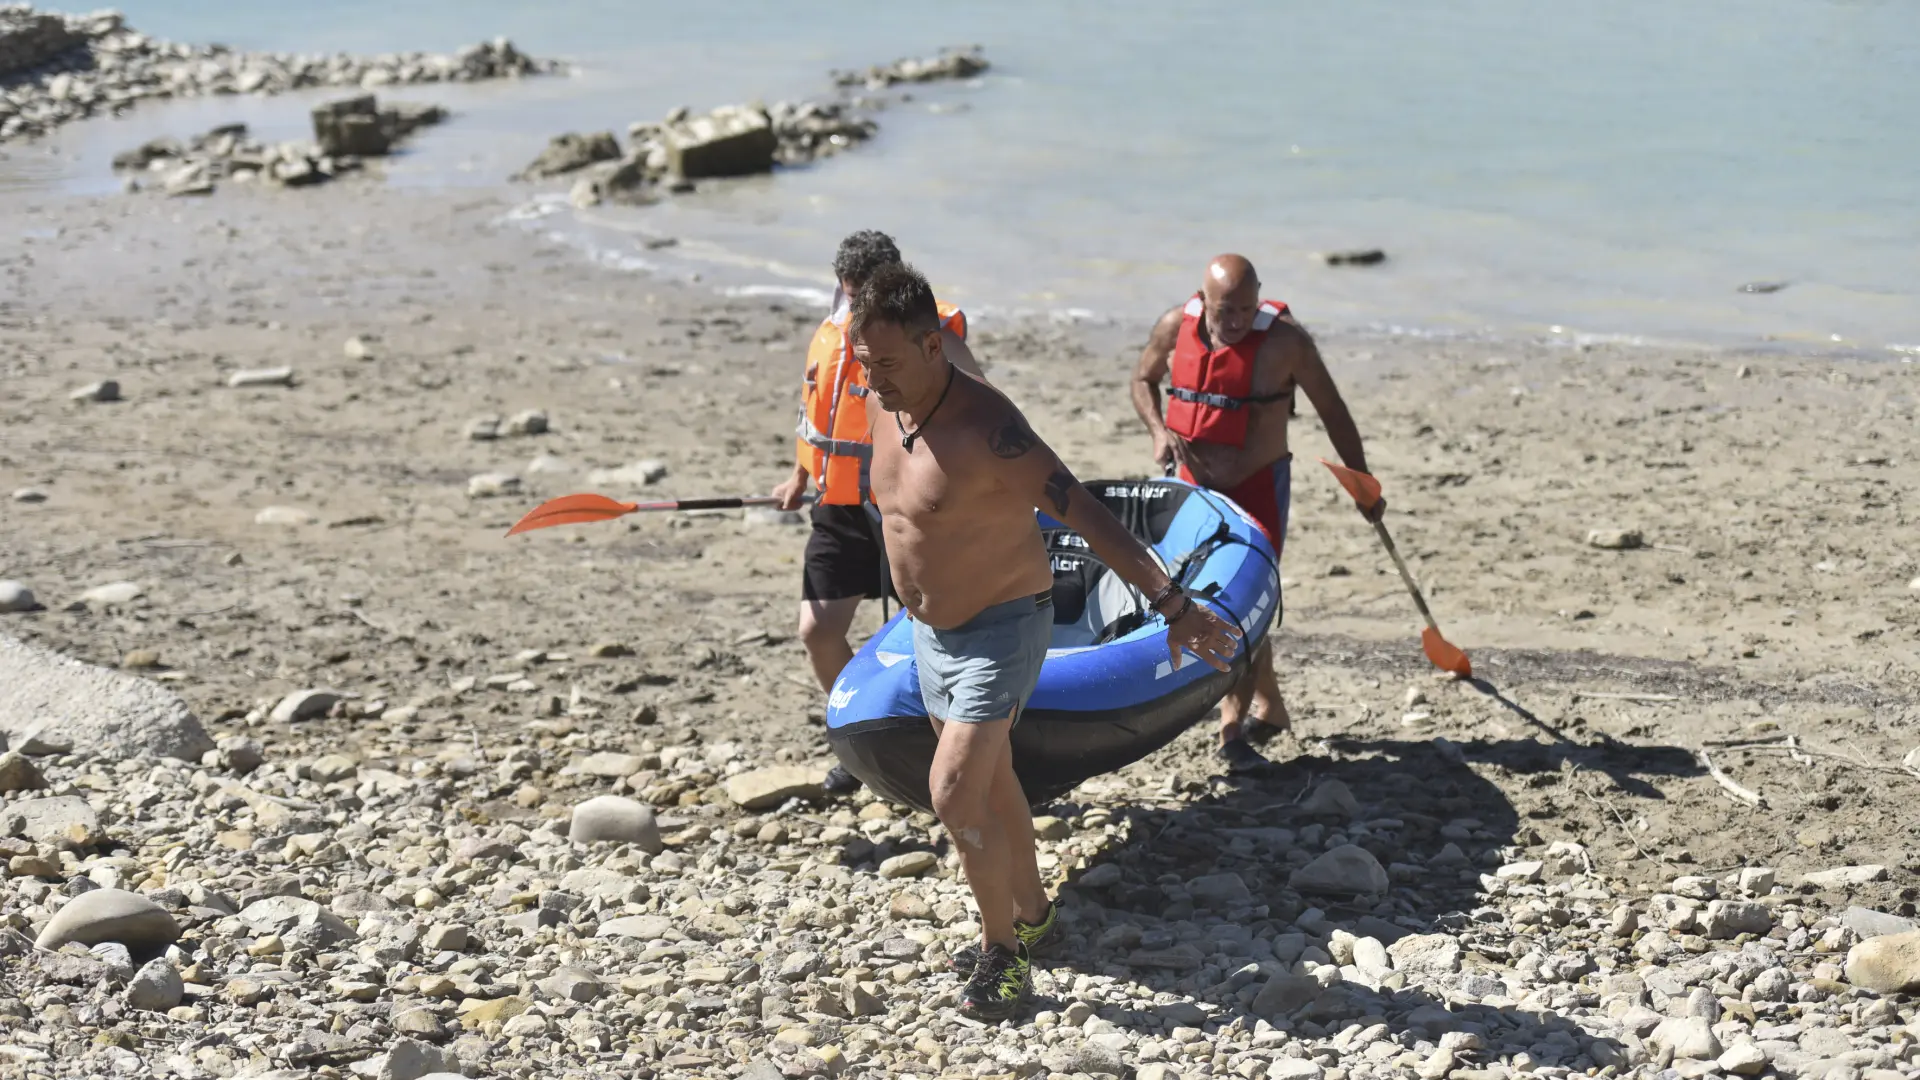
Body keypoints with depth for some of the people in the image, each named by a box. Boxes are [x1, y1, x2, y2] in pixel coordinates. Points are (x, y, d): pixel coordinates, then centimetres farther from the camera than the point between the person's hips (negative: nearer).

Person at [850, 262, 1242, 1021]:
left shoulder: (985, 430, -30)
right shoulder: (883, 408, -4)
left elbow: (1087, 516, -33)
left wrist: (1171, 604, -38)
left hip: (1001, 630, -8)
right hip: (930, 631, 8)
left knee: (955, 794, -13)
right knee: (989, 785, 20)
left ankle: (1002, 950, 5)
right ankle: (1032, 915, 39)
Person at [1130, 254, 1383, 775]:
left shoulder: (1284, 339, -15)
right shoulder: (1175, 328, -6)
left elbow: (1332, 410, -5)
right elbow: (1143, 380, 13)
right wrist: (1160, 430, -6)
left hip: (1259, 488, -4)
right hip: (1195, 487, 4)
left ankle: (1233, 729, -10)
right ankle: (1268, 707, 31)